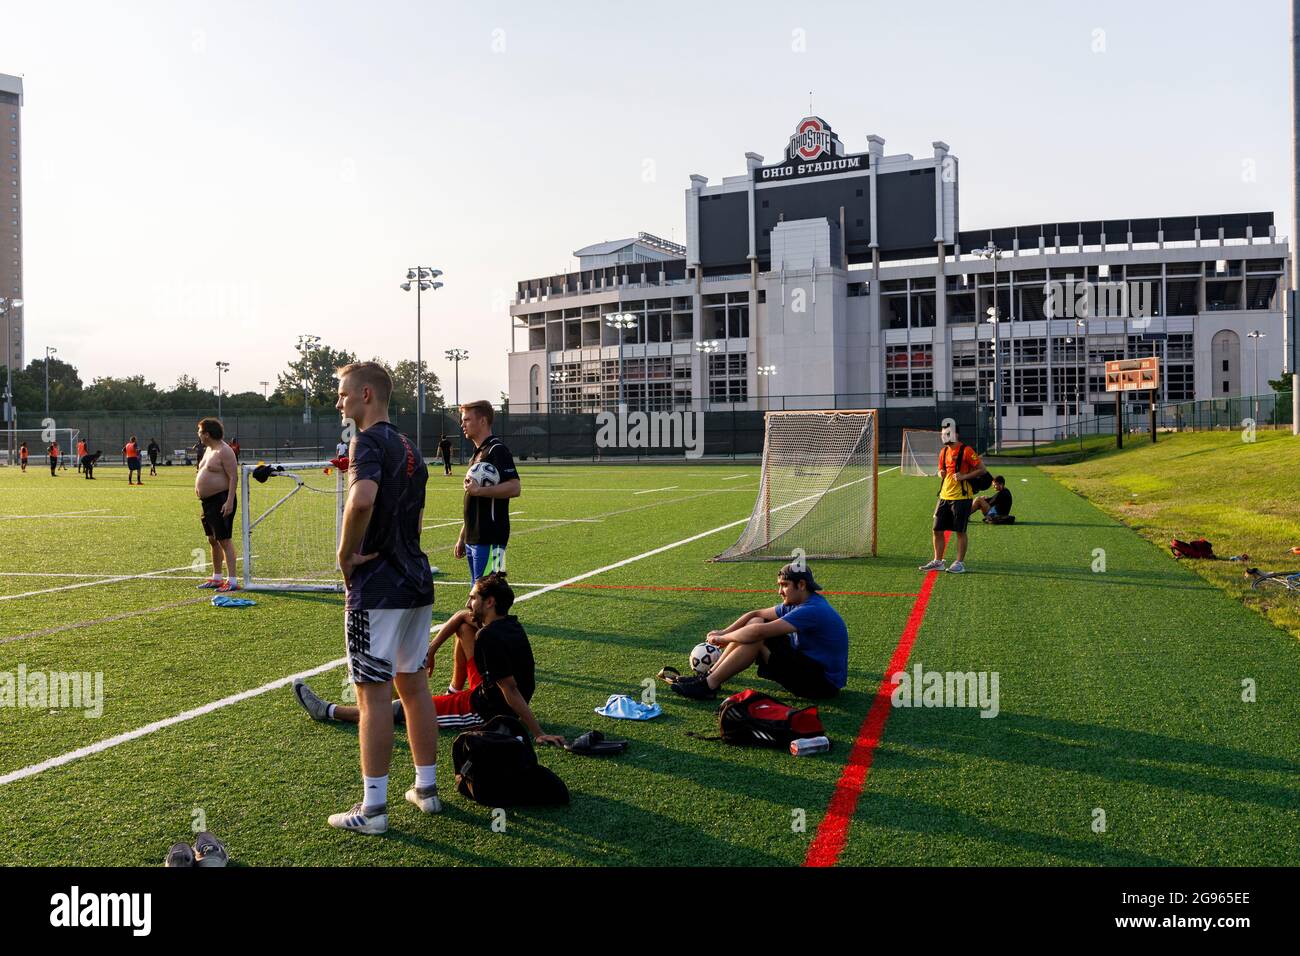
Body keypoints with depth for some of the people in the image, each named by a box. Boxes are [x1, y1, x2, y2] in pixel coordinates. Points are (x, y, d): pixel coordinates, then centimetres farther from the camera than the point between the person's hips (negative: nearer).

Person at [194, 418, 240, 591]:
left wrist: (229, 501, -27)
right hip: (208, 501, 10)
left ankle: (231, 581, -9)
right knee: (212, 540, 15)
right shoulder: (209, 449, 15)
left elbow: (234, 477, -21)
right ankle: (216, 578, 24)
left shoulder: (224, 451, -15)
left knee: (224, 540, -10)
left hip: (221, 501, -10)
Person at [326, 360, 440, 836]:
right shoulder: (409, 448, 15)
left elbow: (362, 498, -33)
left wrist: (346, 553, -19)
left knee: (374, 693, -2)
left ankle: (373, 807, 6)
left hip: (377, 587, -9)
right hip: (416, 582, 9)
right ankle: (426, 788, 26)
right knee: (413, 683, 16)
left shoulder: (369, 441, -14)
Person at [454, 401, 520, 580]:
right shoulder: (477, 453, 19)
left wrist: (479, 490, -29)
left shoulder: (497, 449, -10)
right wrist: (462, 538, 22)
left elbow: (514, 488, -23)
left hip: (489, 540, -10)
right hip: (473, 539, 10)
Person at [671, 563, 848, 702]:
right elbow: (756, 614, 9)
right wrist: (724, 632, -4)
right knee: (754, 623, 3)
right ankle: (709, 675, 4)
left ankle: (709, 685, -13)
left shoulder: (812, 611, -24)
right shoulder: (797, 604, 7)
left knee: (756, 636, -18)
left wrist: (723, 638, -16)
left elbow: (759, 632, -28)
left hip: (823, 683, -10)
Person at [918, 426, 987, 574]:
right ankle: (938, 562, 18)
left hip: (961, 497, -7)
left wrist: (964, 476, -19)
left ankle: (960, 563, 9)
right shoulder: (944, 451, 12)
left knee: (960, 531, 0)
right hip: (945, 496, 7)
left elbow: (982, 470, -10)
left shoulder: (966, 451, -10)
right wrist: (941, 473, 3)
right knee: (937, 529, 8)